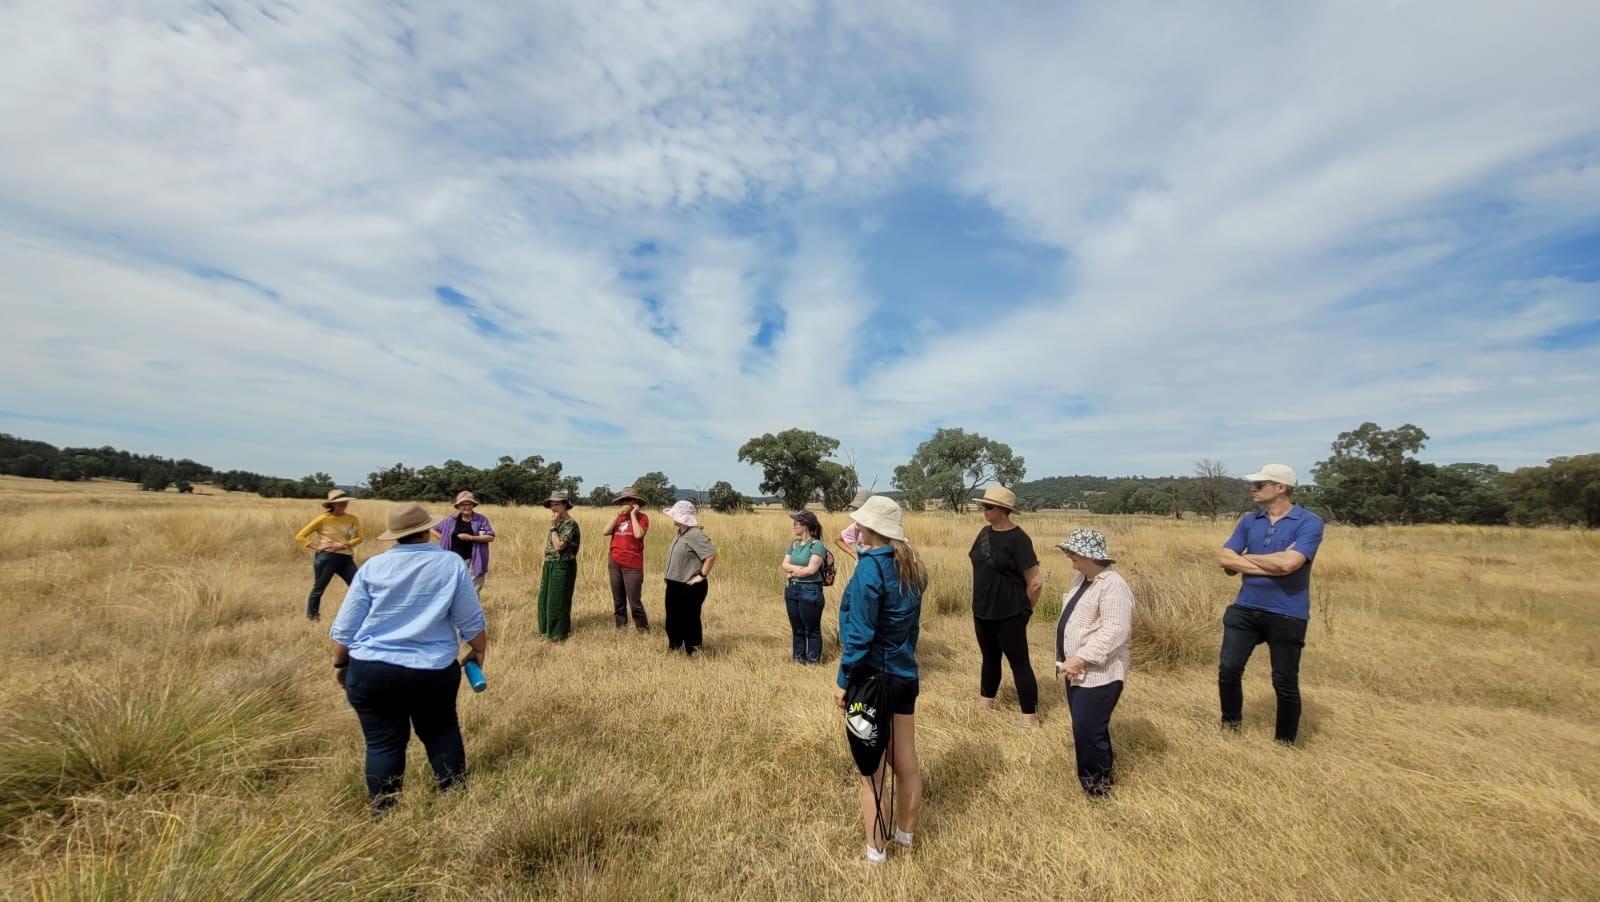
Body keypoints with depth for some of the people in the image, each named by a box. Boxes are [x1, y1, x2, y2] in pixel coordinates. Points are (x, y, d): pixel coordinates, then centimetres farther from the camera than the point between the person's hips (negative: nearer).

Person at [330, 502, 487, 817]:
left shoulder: (373, 567, -1)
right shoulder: (452, 564, -5)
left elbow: (344, 627, 3)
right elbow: (471, 622, -2)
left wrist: (340, 664, 19)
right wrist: (478, 651, 14)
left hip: (370, 671, 1)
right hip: (433, 672, -1)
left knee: (383, 743, 13)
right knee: (442, 734, 18)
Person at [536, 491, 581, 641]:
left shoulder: (570, 524, -15)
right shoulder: (557, 523, 12)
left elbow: (559, 546, -23)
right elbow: (549, 547, 16)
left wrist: (553, 527, -16)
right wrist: (543, 569, 16)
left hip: (562, 566, -9)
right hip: (550, 565, 9)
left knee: (557, 600, -1)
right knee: (544, 598, 15)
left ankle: (559, 634, 11)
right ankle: (547, 629, 29)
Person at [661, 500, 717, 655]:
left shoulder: (695, 534, -21)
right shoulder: (680, 533, 10)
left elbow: (712, 554, -28)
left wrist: (702, 575, -21)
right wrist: (671, 582, 18)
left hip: (690, 588, -9)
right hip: (674, 586, 9)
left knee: (690, 621, 4)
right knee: (673, 619, 19)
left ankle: (692, 652, 19)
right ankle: (673, 647, 35)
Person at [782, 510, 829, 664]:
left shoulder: (817, 545, -13)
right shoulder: (794, 544, 9)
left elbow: (811, 569, -19)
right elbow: (784, 564, 4)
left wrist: (791, 571, -5)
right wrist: (798, 568, -15)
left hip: (810, 591, -7)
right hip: (791, 590, 7)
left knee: (812, 630, 6)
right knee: (797, 629, 17)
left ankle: (812, 662, 19)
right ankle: (797, 659, 31)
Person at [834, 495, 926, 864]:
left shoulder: (870, 567, -22)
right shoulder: (912, 568, 2)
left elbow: (860, 634, -22)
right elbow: (912, 625, 10)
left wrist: (843, 681, -13)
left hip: (871, 680, -7)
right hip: (904, 677, 7)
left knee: (872, 774, 11)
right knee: (906, 764, 21)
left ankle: (876, 851, 28)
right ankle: (905, 835, 41)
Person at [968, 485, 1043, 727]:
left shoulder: (1018, 539, -18)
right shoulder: (985, 532, 5)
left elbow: (1036, 582, -16)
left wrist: (1022, 610, -4)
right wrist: (980, 604, 15)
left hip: (1009, 615, -7)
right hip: (982, 612, 7)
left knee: (1019, 664, 2)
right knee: (990, 659, 20)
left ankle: (1031, 719, 14)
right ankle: (985, 706, 35)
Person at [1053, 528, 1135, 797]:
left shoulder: (1112, 585, -20)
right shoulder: (1081, 578, 9)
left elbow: (1115, 631, -27)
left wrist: (1081, 658, -27)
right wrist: (1070, 661, 11)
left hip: (1098, 674, -9)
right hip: (1077, 671, 9)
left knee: (1088, 731, -2)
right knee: (1086, 729, 19)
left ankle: (1097, 787, 17)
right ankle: (1101, 773, 36)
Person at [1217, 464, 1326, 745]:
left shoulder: (1309, 523, -8)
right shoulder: (1249, 521, 7)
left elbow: (1288, 563, -23)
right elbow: (1224, 560, -2)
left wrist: (1246, 557, -6)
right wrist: (1271, 564, -13)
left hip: (1287, 615, -4)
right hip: (1244, 609, 4)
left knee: (1285, 683, 9)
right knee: (1228, 669, 4)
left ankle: (1284, 743, 29)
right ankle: (1230, 725, 27)